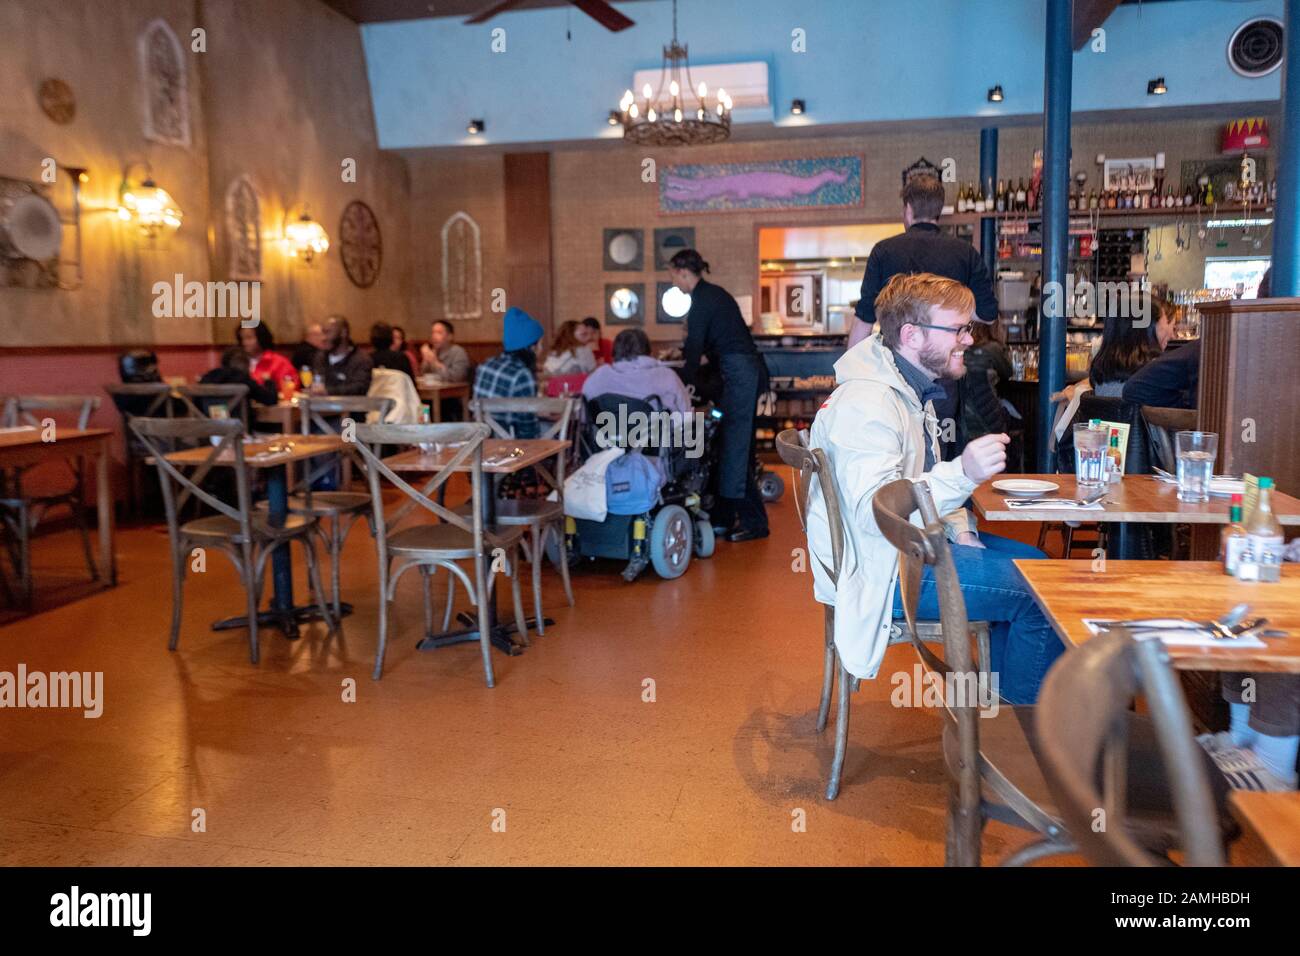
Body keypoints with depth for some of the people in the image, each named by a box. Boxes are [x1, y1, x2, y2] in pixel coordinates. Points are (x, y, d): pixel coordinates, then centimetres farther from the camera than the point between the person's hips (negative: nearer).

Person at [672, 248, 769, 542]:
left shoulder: (702, 301, -11)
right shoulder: (713, 293, 18)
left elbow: (695, 350, -14)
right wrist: (682, 352, 41)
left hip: (739, 374, -10)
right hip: (748, 371, 10)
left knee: (734, 448, -7)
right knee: (729, 444, 11)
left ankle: (753, 521, -3)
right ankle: (723, 517, 17)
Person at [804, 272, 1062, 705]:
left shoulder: (913, 390, 11)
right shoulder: (866, 404, -24)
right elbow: (875, 510, -34)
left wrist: (960, 531, 4)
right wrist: (962, 474, -46)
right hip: (881, 570, -11)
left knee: (1031, 560, 17)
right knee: (1041, 593, -11)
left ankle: (1004, 685, 29)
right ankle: (1028, 710, 12)